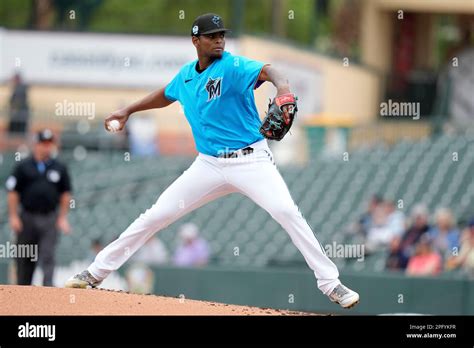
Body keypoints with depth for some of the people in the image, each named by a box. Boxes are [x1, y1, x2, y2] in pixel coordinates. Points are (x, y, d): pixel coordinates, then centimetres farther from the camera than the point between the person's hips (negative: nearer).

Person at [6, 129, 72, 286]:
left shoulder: (60, 168, 8)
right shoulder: (23, 167, 3)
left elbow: (65, 194, 11)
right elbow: (13, 192, 2)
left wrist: (62, 217, 4)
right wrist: (13, 216, -5)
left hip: (49, 219, 0)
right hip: (27, 218, 0)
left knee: (48, 255, -11)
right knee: (24, 258, 7)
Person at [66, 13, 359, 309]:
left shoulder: (233, 66, -13)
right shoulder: (185, 76, 7)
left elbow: (266, 71, -34)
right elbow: (167, 95, 31)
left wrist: (283, 87, -56)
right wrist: (128, 111, 32)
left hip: (251, 160, -5)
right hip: (209, 165, 5)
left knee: (287, 212, -24)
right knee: (155, 216, 2)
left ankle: (331, 284, -15)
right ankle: (97, 272, 14)